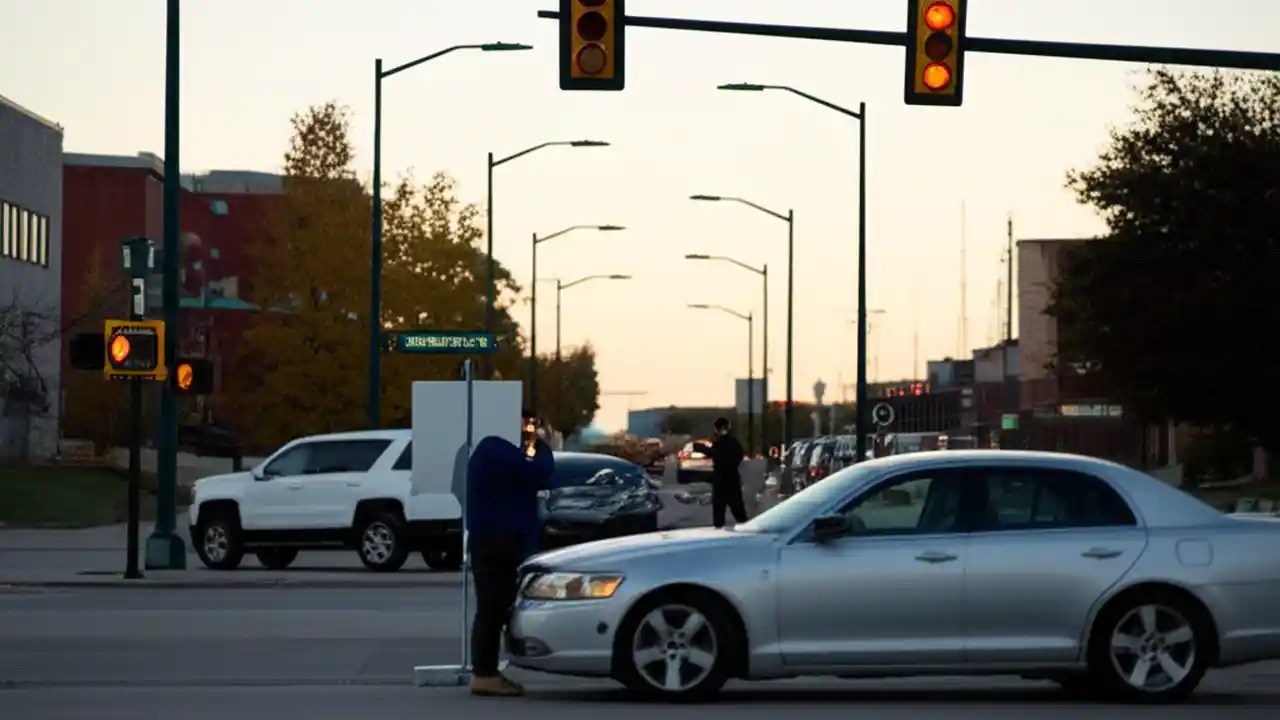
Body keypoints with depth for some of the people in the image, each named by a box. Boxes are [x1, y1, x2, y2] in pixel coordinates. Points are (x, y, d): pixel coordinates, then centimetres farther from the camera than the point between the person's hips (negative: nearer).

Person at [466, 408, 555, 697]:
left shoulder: (494, 450, 20)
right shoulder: (498, 451, -15)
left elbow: (530, 478, 22)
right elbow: (540, 475, -20)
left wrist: (533, 449, 9)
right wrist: (538, 447, -3)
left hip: (493, 539, 11)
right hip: (497, 541, -11)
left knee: (493, 609, 11)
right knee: (493, 608, -11)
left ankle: (485, 673, 14)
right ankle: (485, 675, -12)